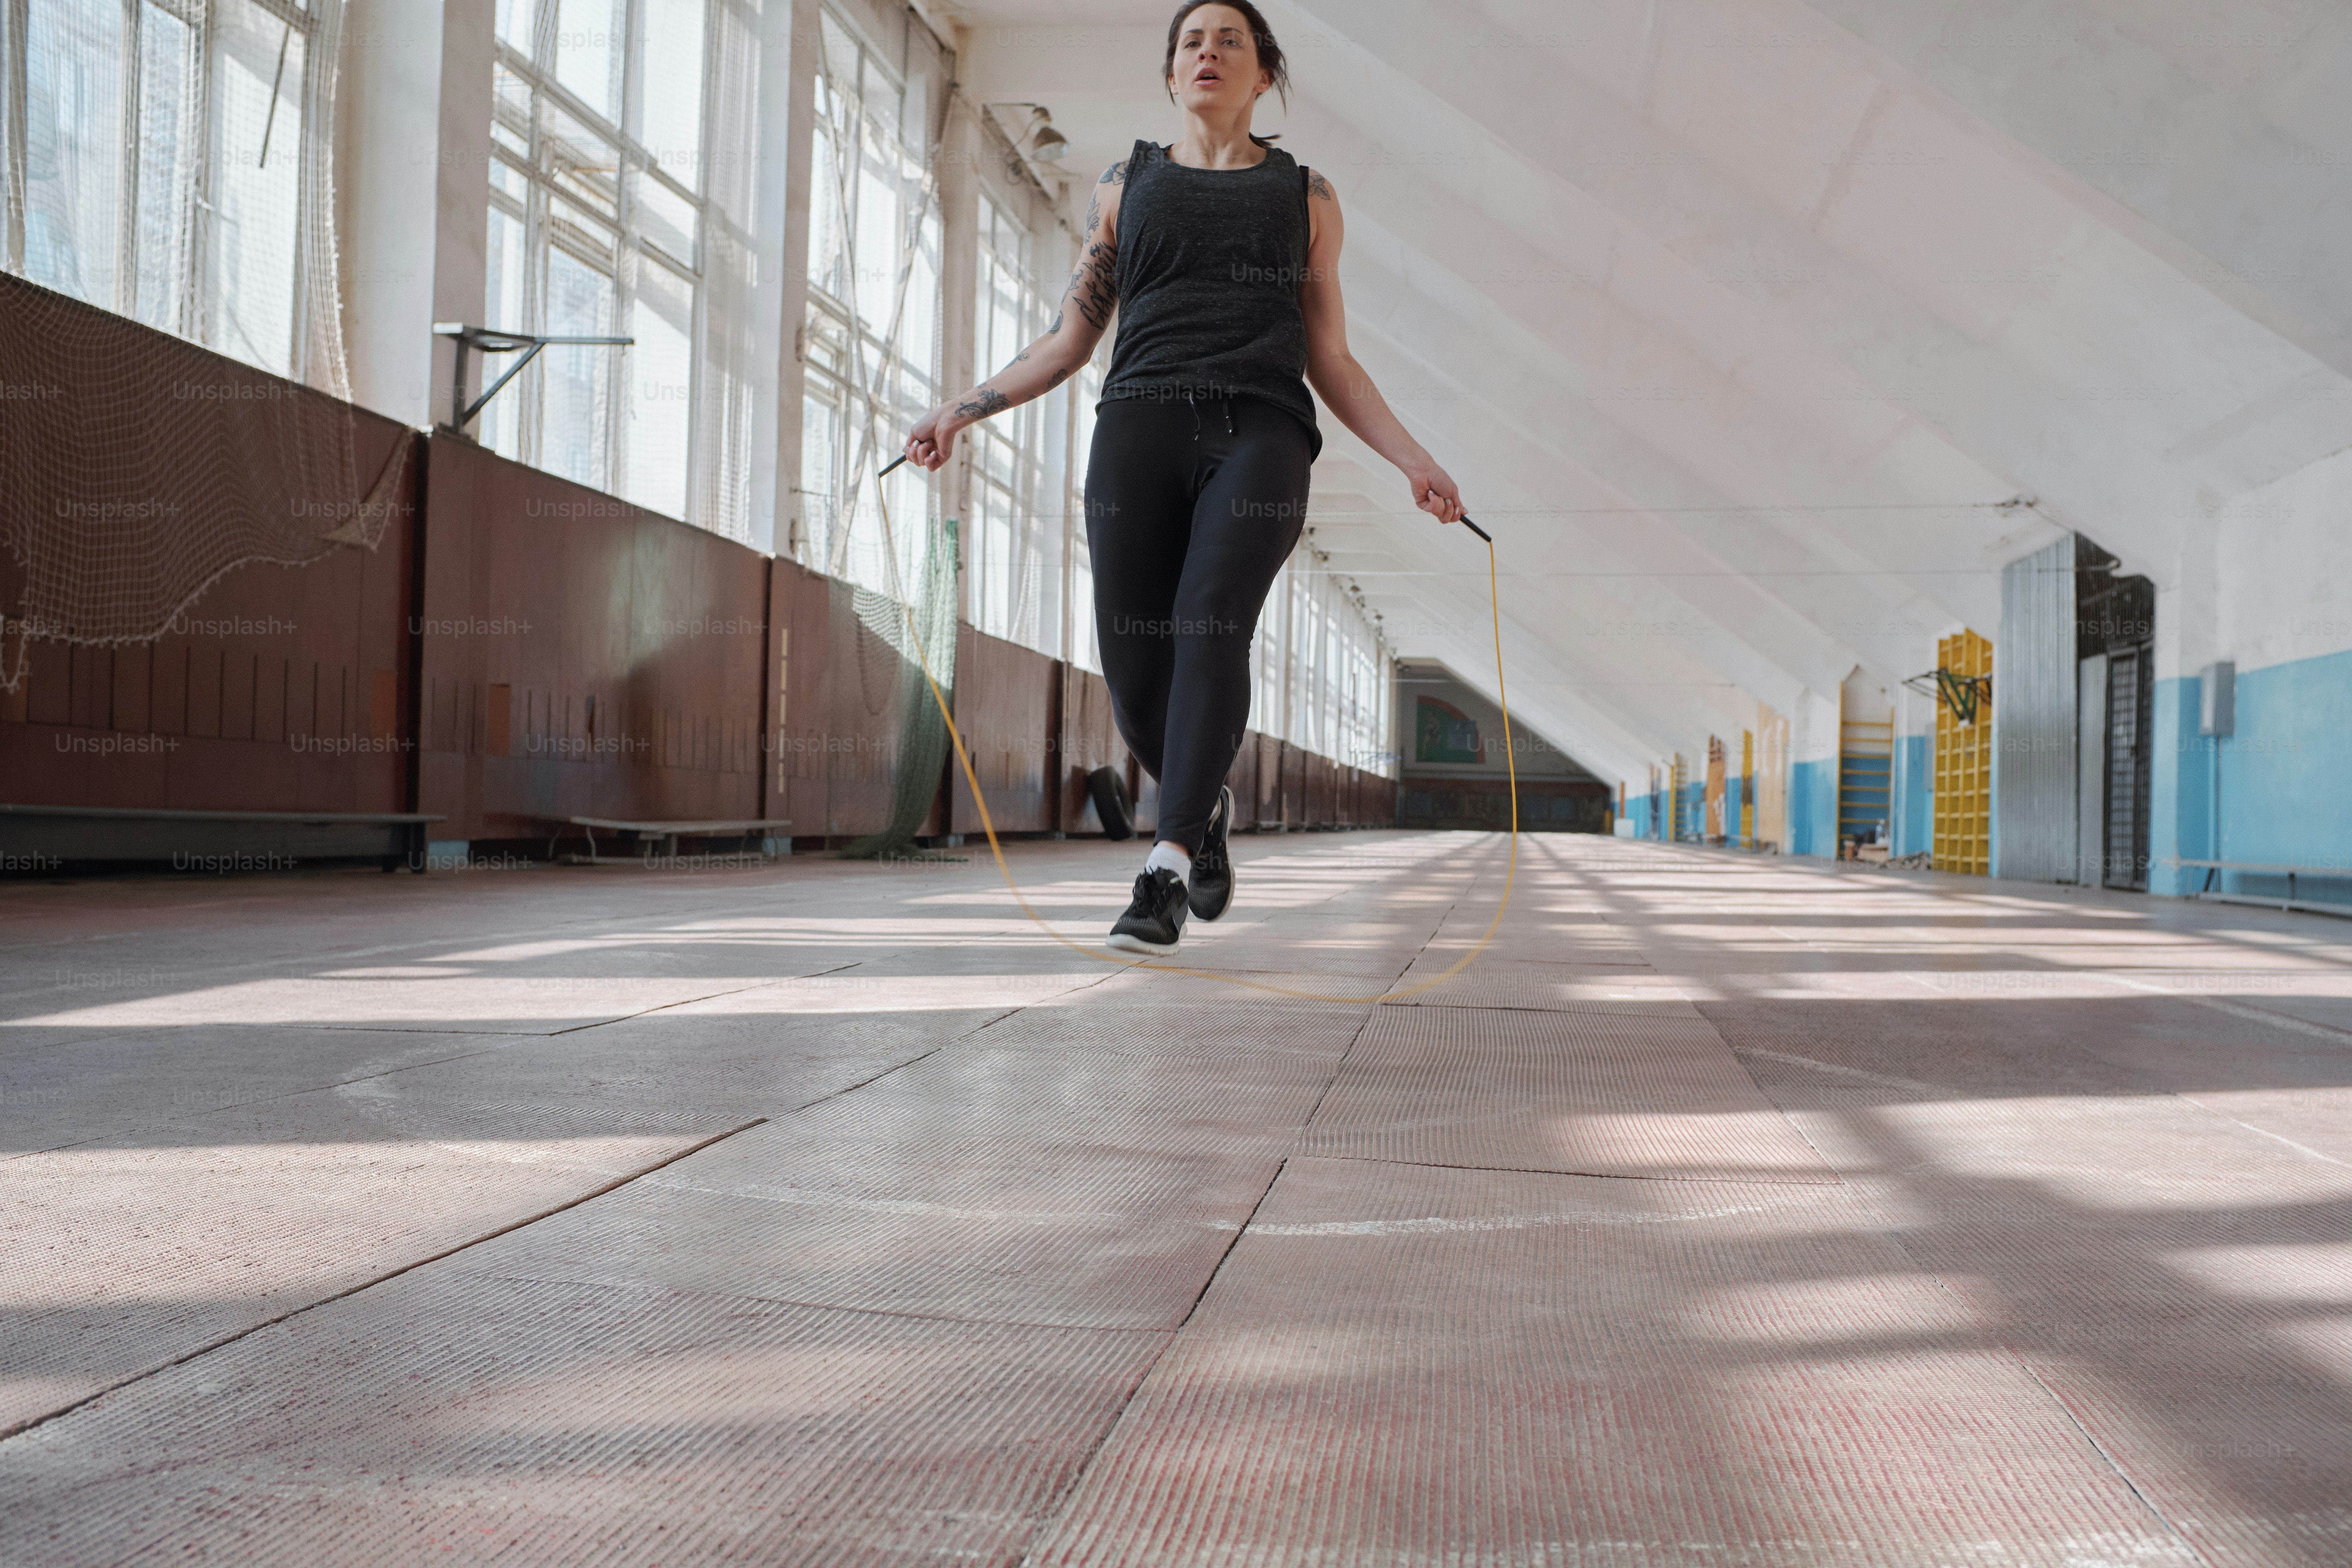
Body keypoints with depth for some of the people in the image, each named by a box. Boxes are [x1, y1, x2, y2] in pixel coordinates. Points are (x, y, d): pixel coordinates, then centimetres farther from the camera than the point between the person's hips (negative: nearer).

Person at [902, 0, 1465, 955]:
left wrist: (1411, 460, 7)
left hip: (1260, 435, -1)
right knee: (1134, 661, -9)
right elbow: (1069, 340, 19)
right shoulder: (1125, 187, 21)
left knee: (1210, 627, -24)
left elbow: (1331, 362, 18)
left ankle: (1164, 873, -24)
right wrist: (963, 410, 8)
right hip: (1141, 428, 1)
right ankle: (1204, 811, 22)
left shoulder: (1306, 196, 20)